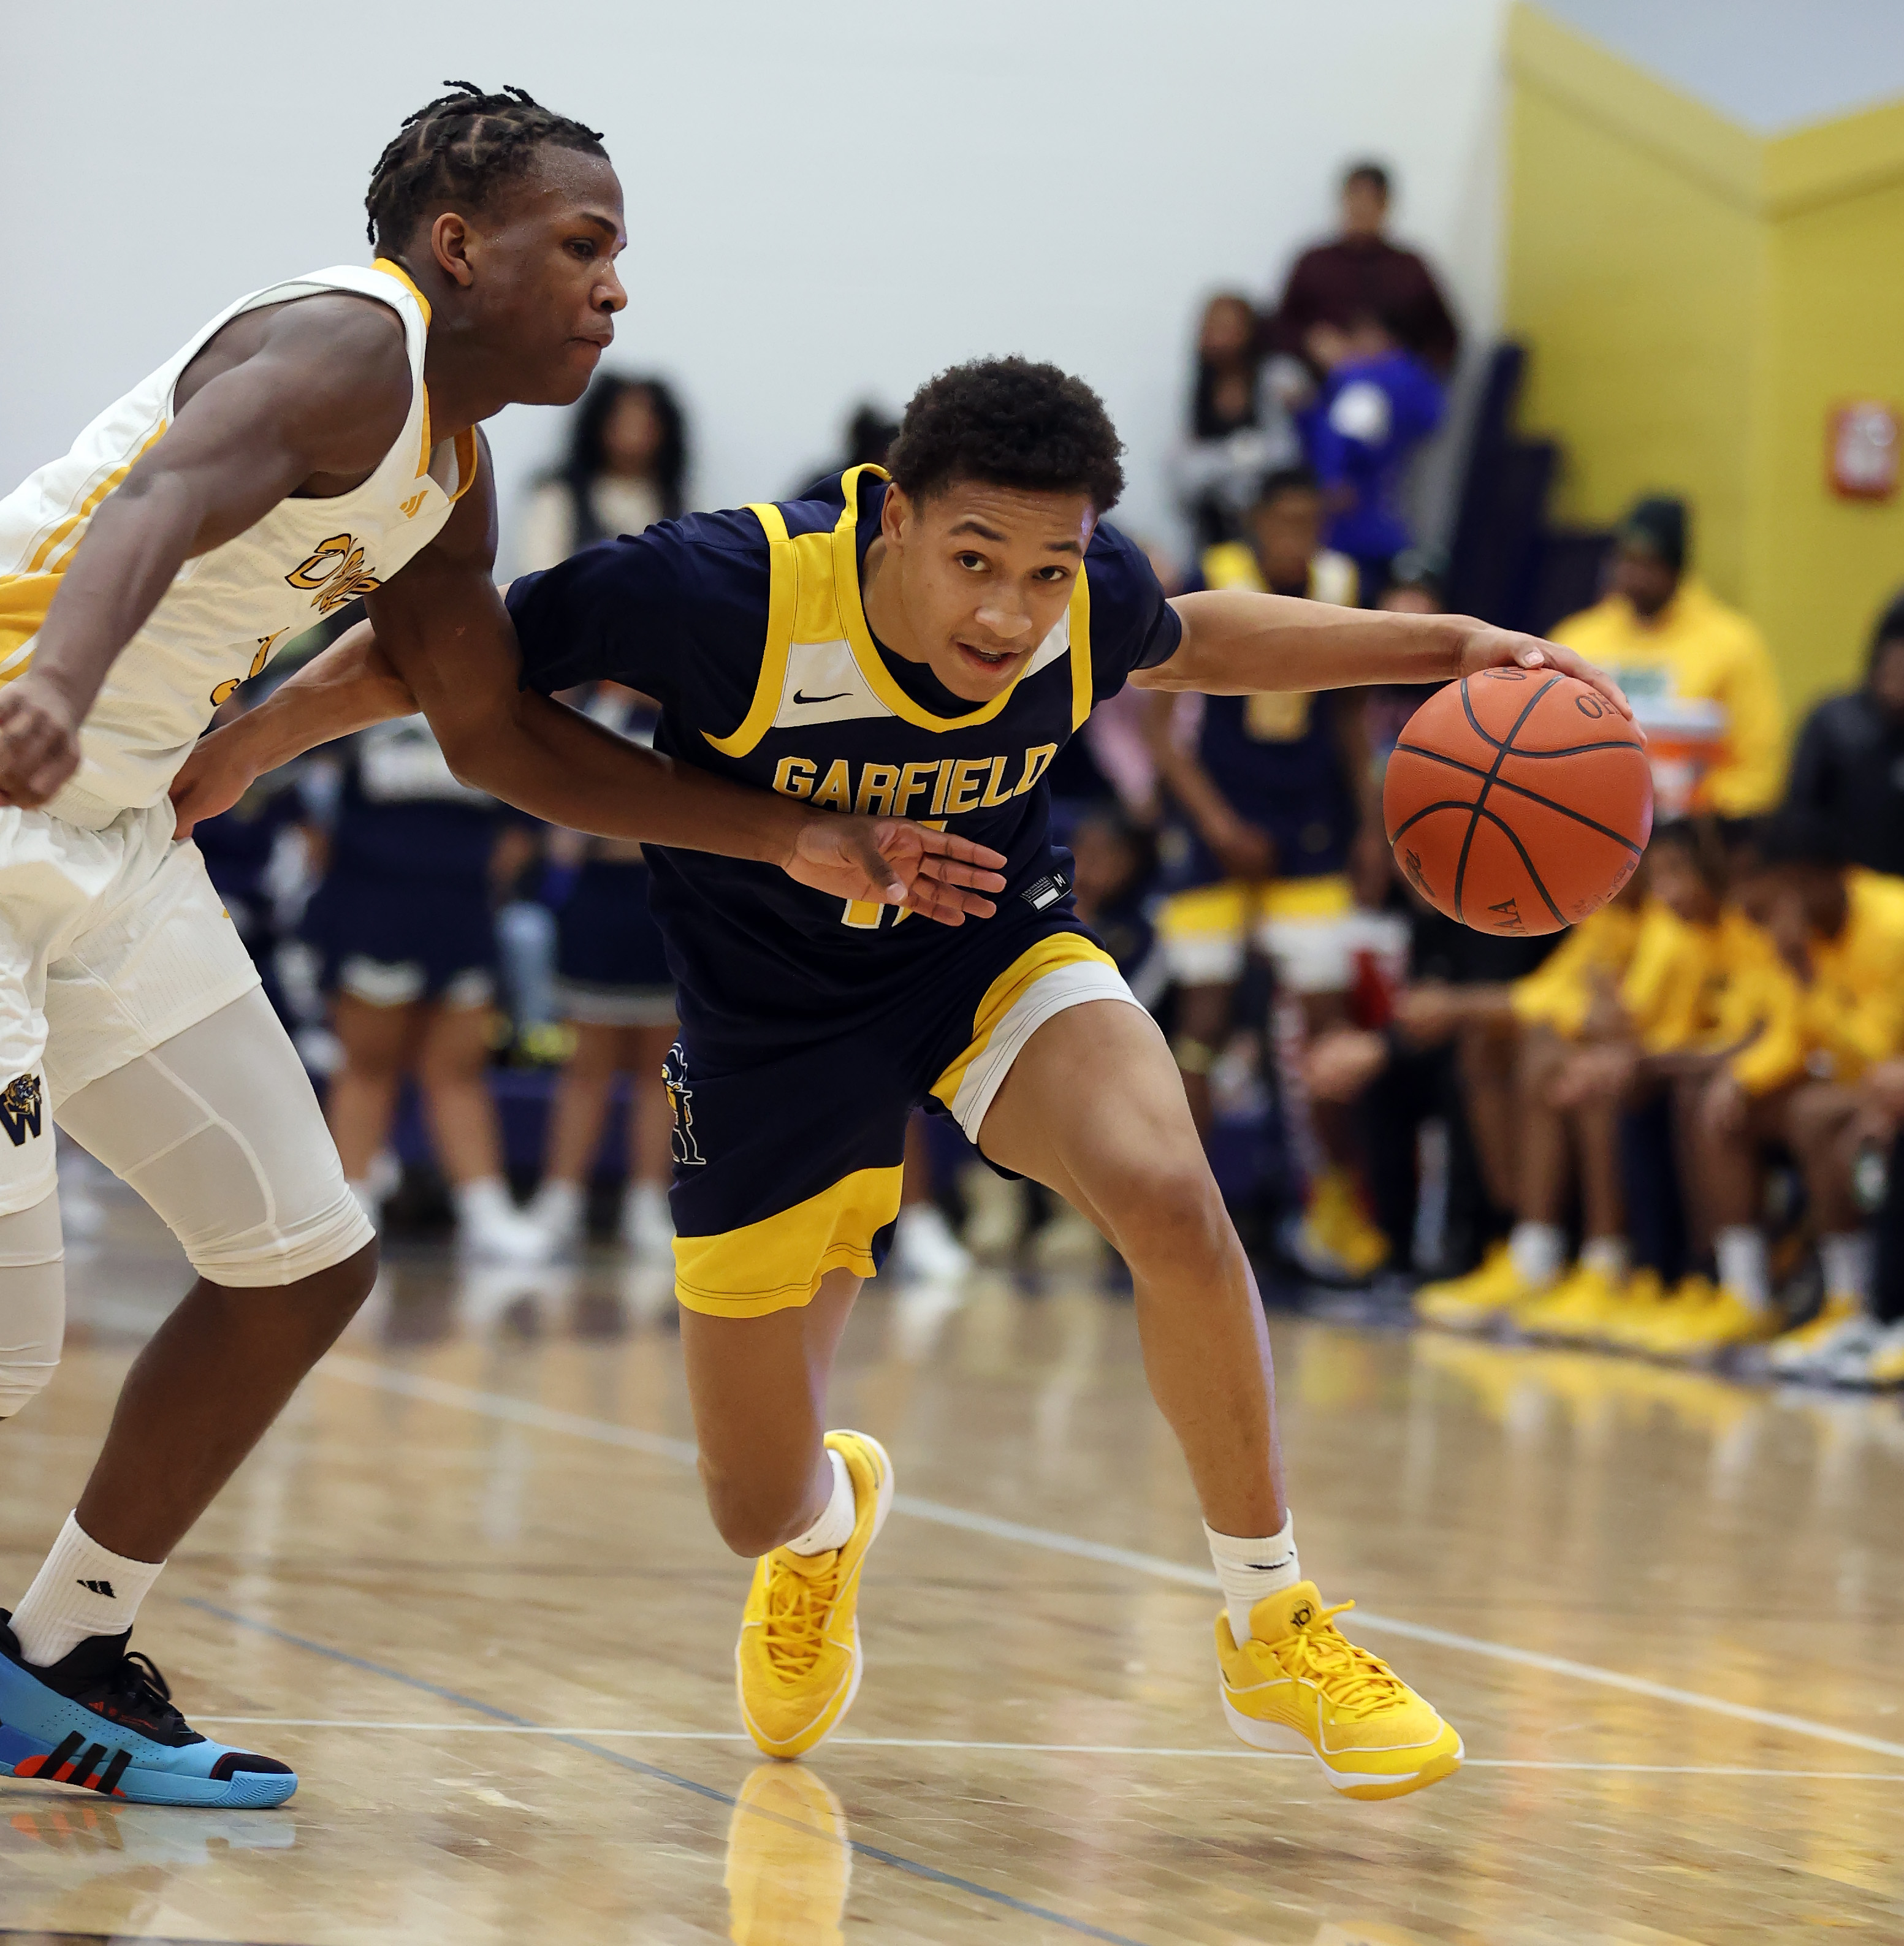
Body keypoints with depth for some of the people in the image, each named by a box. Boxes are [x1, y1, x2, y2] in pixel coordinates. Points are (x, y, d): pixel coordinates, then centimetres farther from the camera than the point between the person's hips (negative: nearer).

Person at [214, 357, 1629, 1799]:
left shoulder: (1089, 600, -20)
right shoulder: (731, 596, -33)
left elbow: (1183, 643, 6)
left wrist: (1452, 647, 0)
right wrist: (229, 752, -25)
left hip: (996, 950, 1)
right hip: (775, 1017, -1)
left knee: (1168, 1197, -33)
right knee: (759, 1514, 6)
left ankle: (1273, 1630, -13)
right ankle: (829, 1512, 50)